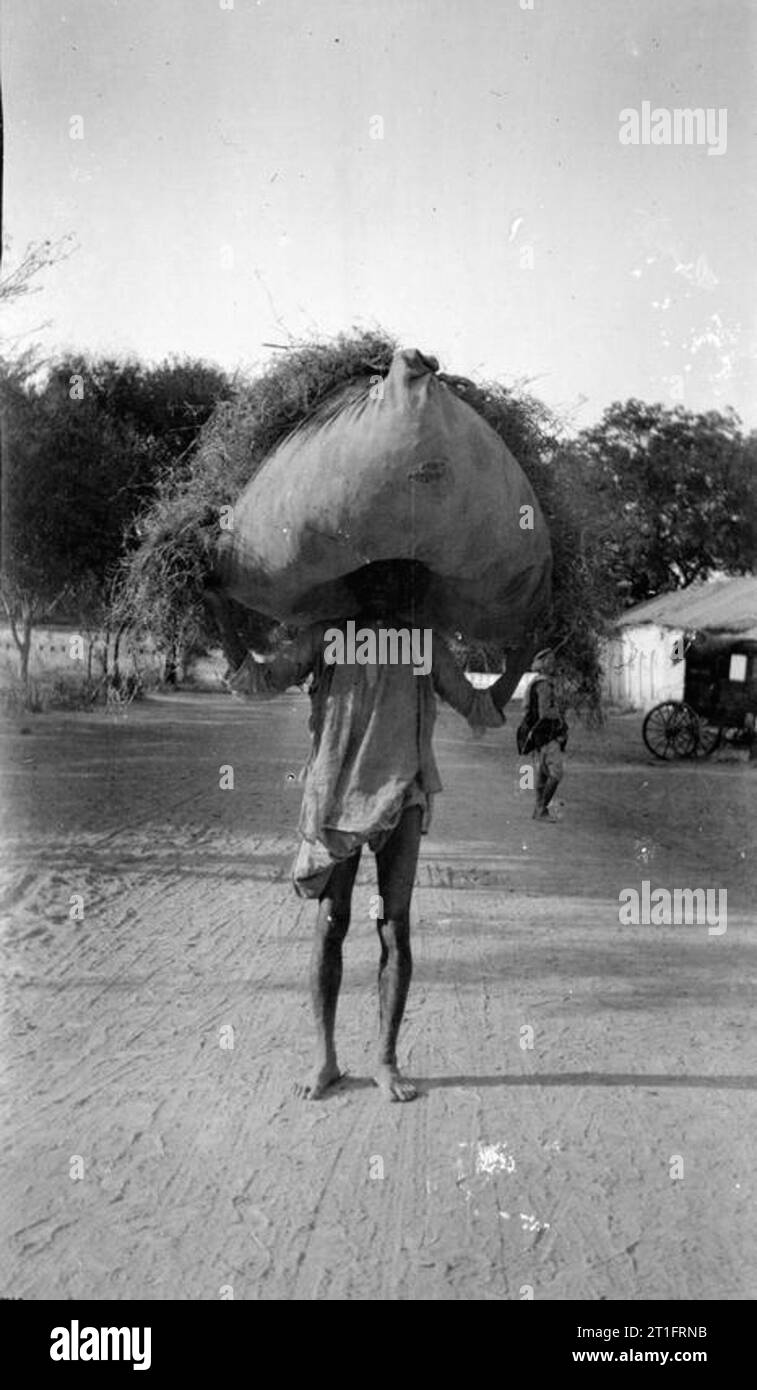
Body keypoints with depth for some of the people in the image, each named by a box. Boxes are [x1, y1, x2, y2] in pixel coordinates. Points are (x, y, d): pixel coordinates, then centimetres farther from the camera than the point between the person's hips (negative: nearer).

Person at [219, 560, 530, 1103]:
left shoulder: (428, 648, 9)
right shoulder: (326, 638, 6)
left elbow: (482, 711, 16)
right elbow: (256, 681, 2)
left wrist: (523, 655, 15)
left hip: (401, 799, 1)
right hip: (337, 798, -1)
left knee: (396, 928, -1)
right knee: (330, 925, 0)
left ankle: (387, 1061, 9)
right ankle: (326, 1058, 12)